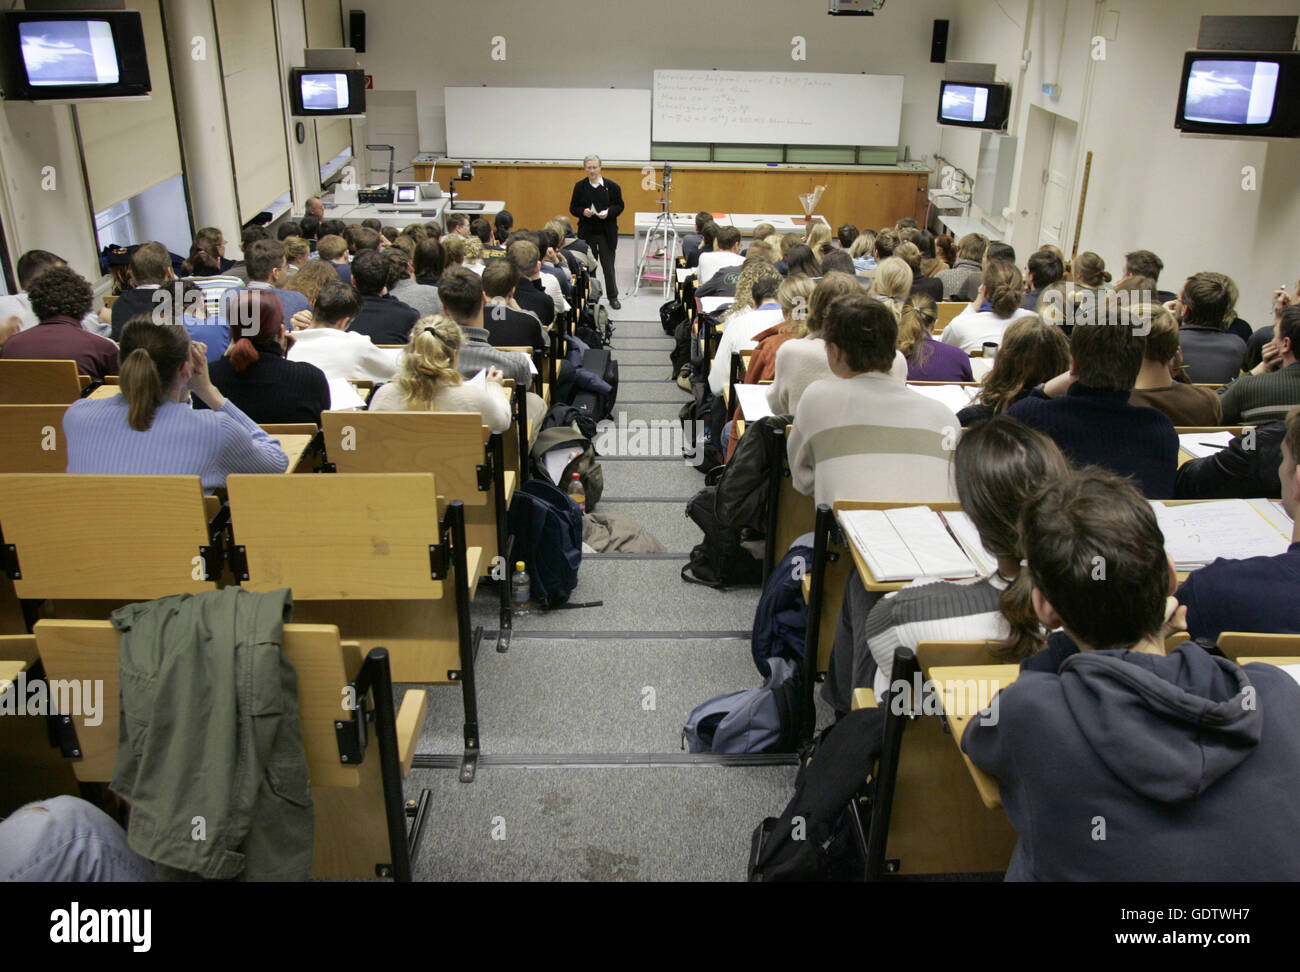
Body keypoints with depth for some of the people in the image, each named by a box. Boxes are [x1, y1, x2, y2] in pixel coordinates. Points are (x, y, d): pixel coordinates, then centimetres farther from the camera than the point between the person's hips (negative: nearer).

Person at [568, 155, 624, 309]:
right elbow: (573, 208, 4)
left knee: (608, 265, 3)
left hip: (607, 232, -2)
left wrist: (608, 212, -17)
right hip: (587, 232, 2)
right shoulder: (580, 186, 2)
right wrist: (583, 212, -17)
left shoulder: (611, 186, -3)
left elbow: (619, 206, 2)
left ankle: (613, 297, 15)